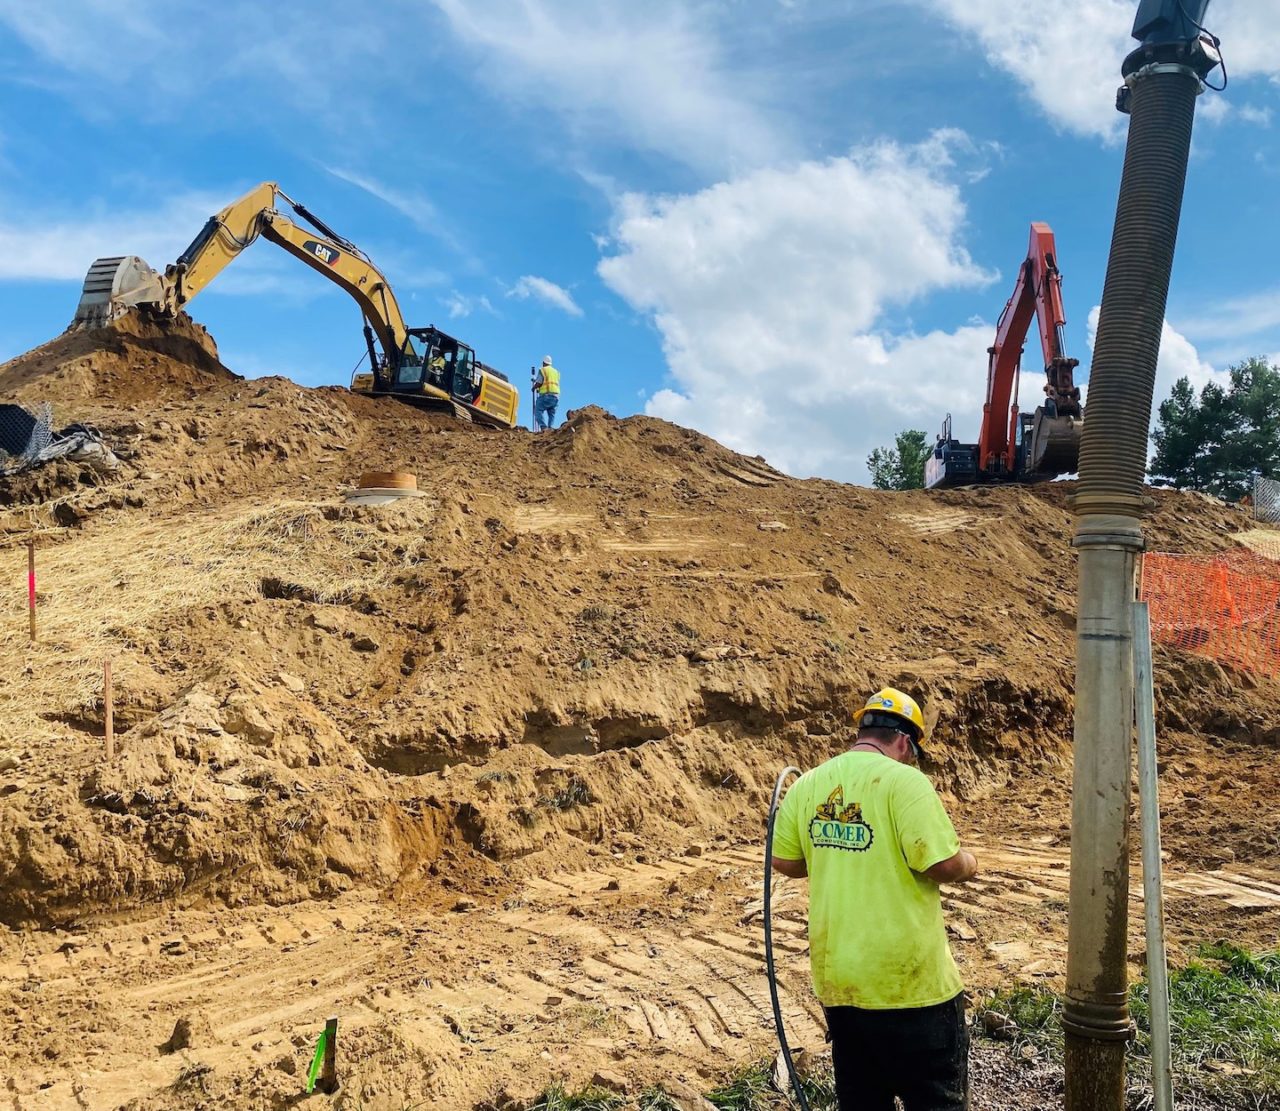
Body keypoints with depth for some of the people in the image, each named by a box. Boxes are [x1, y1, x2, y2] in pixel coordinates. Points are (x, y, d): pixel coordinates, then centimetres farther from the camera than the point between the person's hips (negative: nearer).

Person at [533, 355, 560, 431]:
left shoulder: (542, 370, 2)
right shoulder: (556, 371, 22)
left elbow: (539, 383, -6)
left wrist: (534, 387, 15)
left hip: (546, 394, -6)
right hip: (556, 395, 6)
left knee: (538, 410, -5)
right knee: (552, 413, 11)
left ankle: (543, 427, -23)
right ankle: (550, 428, -6)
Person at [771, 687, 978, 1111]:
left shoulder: (807, 784, 3)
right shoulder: (904, 780, -15)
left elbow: (784, 862, 10)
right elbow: (943, 865, -19)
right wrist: (969, 864, 2)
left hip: (836, 979, 6)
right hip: (910, 981, -6)